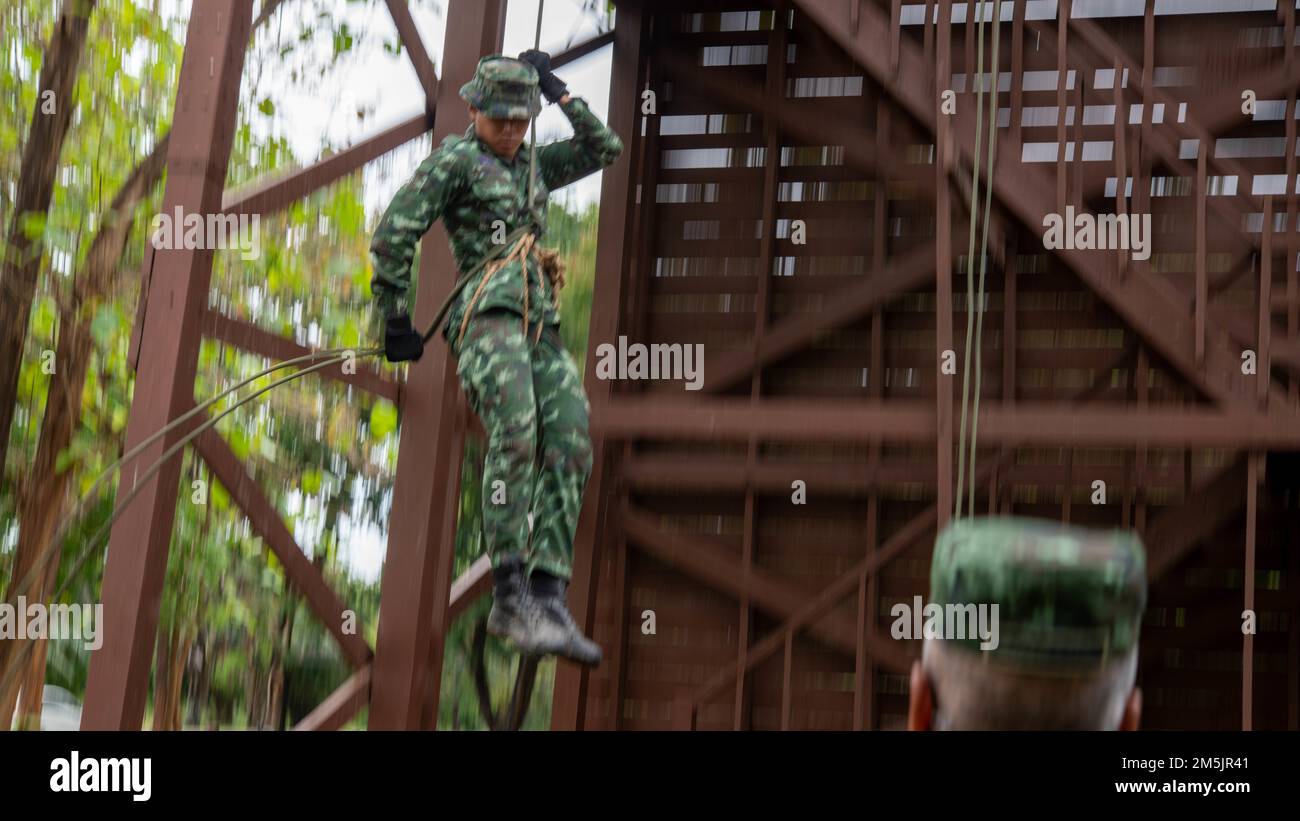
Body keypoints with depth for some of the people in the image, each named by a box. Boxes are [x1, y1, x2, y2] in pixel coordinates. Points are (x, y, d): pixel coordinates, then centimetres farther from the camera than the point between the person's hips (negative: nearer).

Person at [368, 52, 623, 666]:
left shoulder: (529, 165, 27)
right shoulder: (455, 158, 5)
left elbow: (604, 149, 29)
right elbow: (393, 235, -1)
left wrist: (557, 90, 25)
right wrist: (395, 320, -2)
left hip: (540, 326, 7)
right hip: (487, 312, -7)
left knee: (569, 449, -11)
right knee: (516, 437, -28)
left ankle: (549, 599, -16)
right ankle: (510, 600, -30)